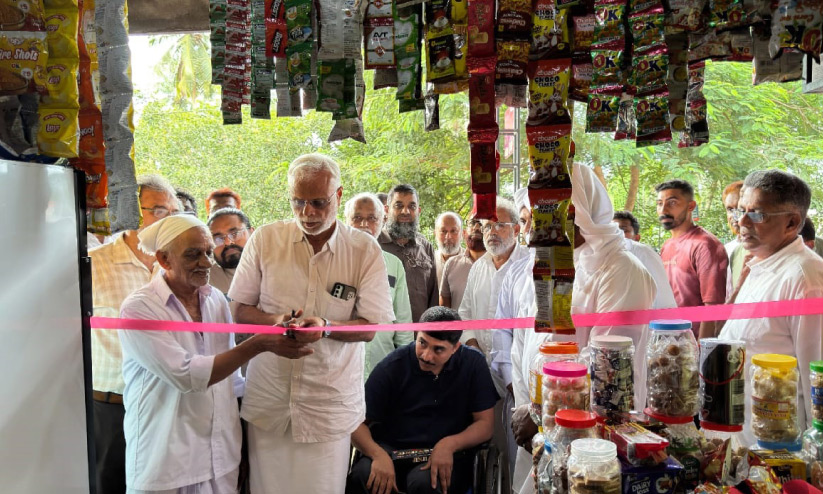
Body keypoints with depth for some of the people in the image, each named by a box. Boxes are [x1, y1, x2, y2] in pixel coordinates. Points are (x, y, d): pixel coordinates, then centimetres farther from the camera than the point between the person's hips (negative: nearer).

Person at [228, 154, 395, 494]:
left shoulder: (364, 250, -5)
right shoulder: (265, 239, -2)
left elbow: (370, 327, -4)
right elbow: (240, 310, 4)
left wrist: (325, 327, -23)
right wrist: (274, 320, -17)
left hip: (331, 404, -1)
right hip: (268, 398, 1)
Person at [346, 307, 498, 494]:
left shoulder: (473, 364, -4)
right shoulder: (392, 366, -5)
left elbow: (484, 424, -2)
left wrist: (450, 444, -21)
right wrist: (379, 455, -25)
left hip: (446, 456, -1)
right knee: (362, 475, -30)